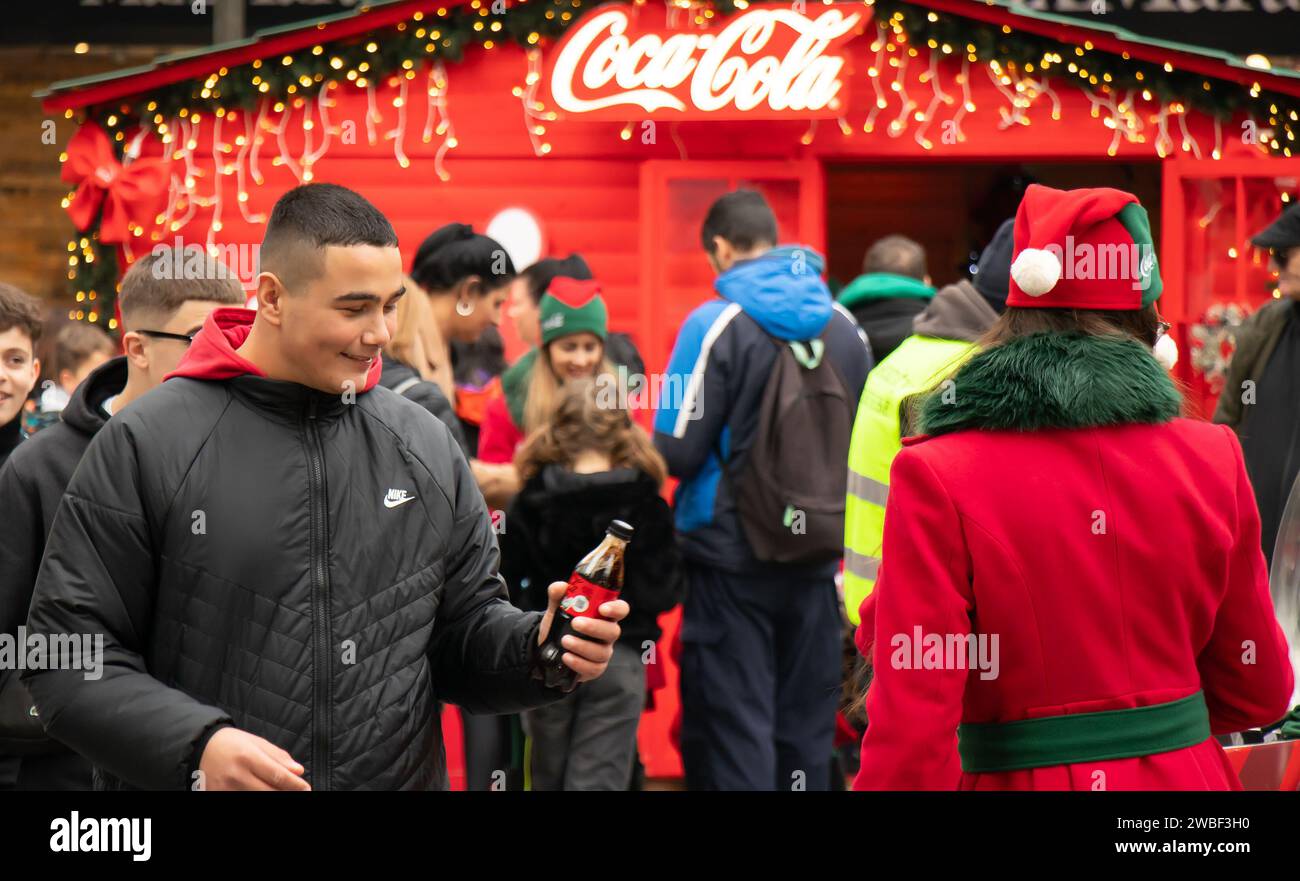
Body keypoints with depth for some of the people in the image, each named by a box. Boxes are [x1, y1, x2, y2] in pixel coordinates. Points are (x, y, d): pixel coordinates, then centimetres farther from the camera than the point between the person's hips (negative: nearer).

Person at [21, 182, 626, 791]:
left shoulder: (428, 448, 3)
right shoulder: (145, 445, -8)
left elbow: (465, 633, 10)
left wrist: (539, 651, -11)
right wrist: (196, 746, -24)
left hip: (404, 775, 3)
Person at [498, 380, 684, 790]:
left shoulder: (529, 505, -3)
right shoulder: (646, 507, -5)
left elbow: (505, 587, -3)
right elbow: (664, 593, -6)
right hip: (619, 656, -1)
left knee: (548, 778, 16)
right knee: (599, 779, -2)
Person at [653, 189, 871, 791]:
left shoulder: (716, 324, -12)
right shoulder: (845, 326, 4)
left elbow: (676, 452, -12)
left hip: (731, 564, -5)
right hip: (816, 561, 5)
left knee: (732, 729, -1)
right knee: (805, 733, 12)